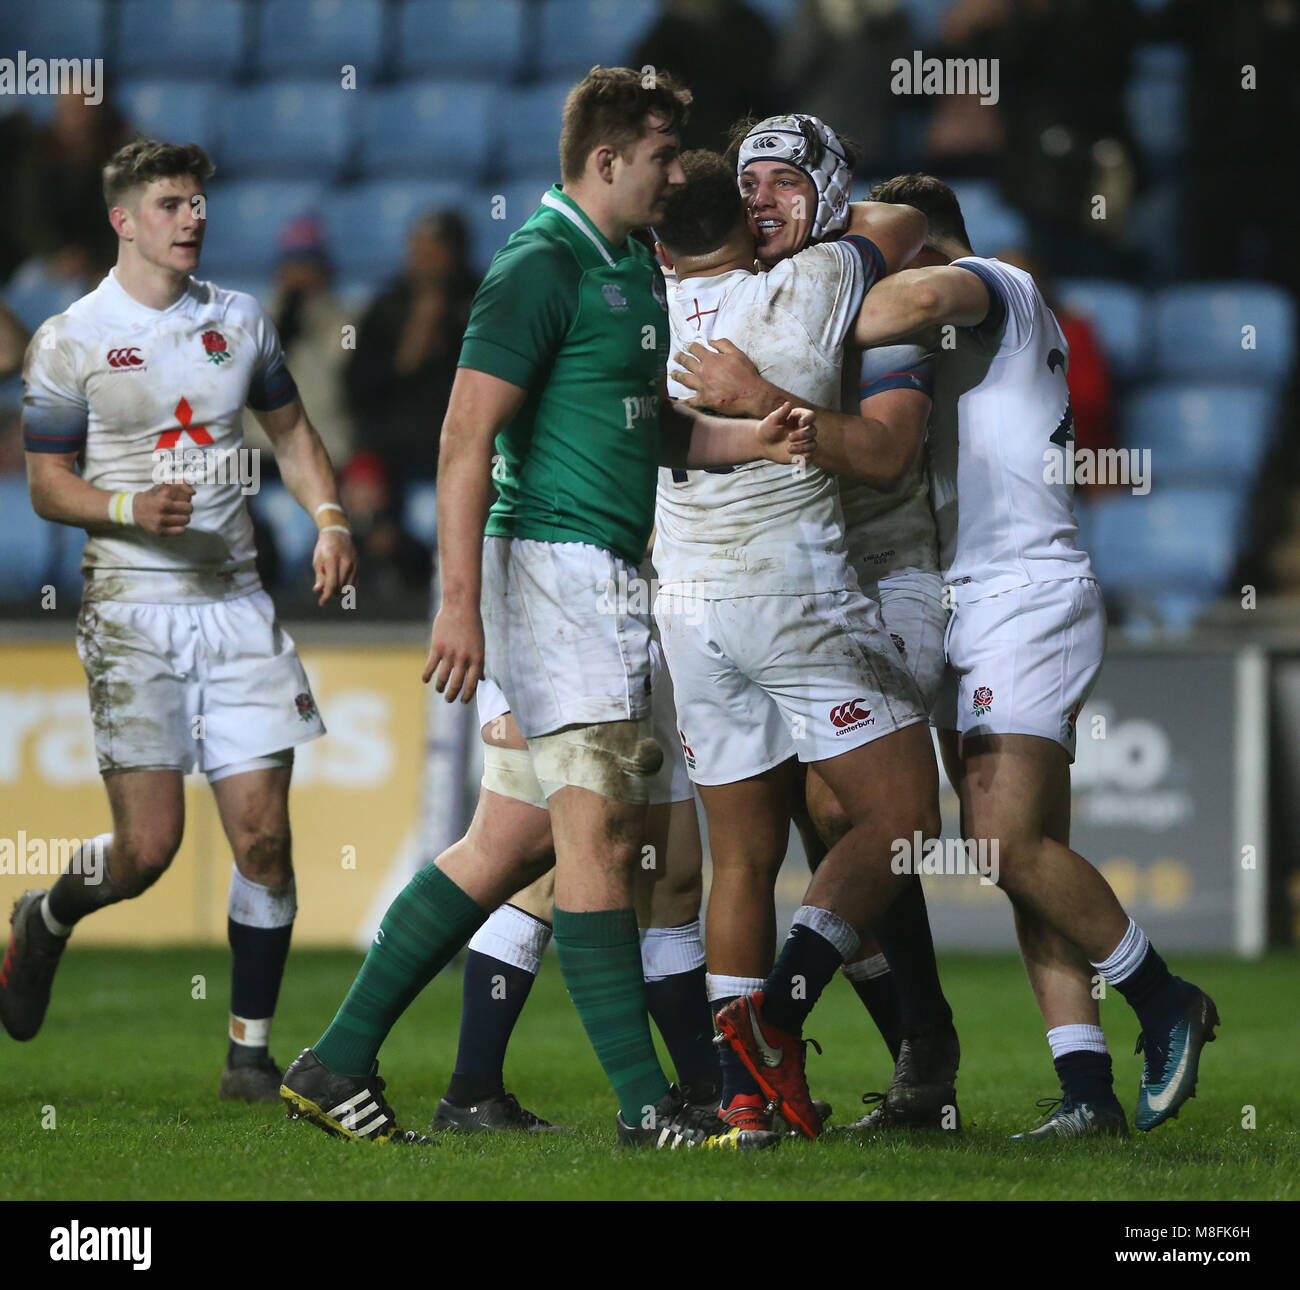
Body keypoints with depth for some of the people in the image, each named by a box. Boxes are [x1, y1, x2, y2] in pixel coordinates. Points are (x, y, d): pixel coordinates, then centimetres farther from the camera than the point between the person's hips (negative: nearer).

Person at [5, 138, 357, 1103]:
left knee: (263, 835, -4)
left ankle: (252, 1051, 6)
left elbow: (292, 432, 21)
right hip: (132, 608, -4)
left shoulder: (240, 321, 10)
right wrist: (132, 508, -17)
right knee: (148, 848, -9)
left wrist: (330, 518, 4)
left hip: (236, 602, 4)